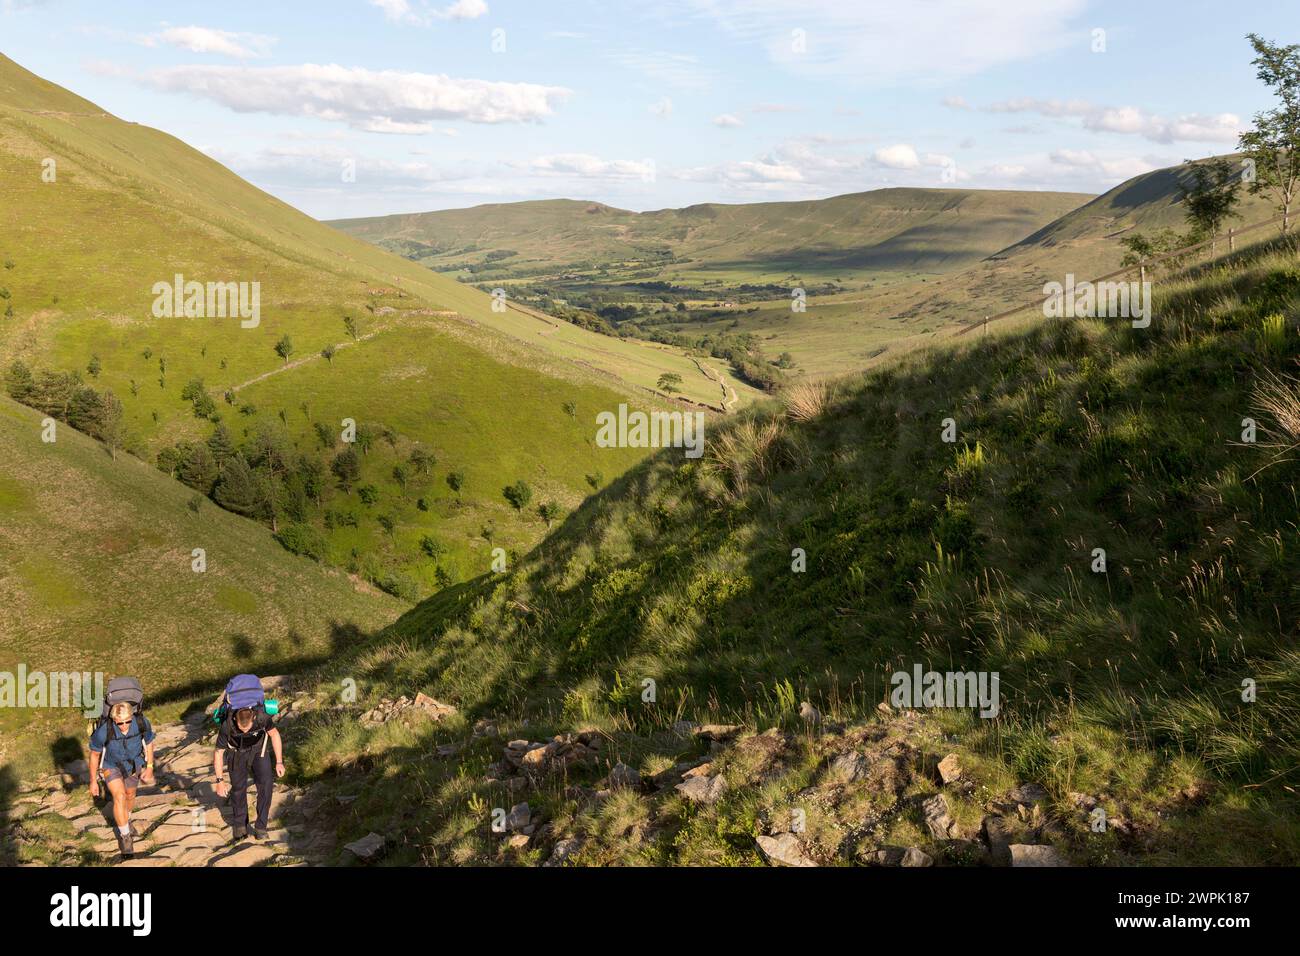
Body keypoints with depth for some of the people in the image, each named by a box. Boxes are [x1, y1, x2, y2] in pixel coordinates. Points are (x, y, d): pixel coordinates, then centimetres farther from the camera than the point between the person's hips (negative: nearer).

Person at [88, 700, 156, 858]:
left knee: (130, 795, 22)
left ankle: (126, 820, 52)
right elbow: (94, 754, -18)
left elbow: (149, 743, -11)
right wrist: (93, 781, -9)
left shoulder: (142, 723, -34)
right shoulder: (103, 731, -38)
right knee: (119, 797, -17)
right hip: (111, 765, -3)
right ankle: (125, 836, 2)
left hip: (133, 763, 3)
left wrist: (150, 767, -2)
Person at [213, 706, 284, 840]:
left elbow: (274, 734, -13)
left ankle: (260, 827, -4)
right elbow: (218, 752, -20)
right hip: (238, 753, 0)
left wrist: (279, 762, -12)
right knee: (238, 788, 2)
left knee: (266, 785, -13)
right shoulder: (227, 726, -34)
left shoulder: (261, 717, -34)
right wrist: (220, 781, -19)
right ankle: (240, 825, 25)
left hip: (258, 750, 0)